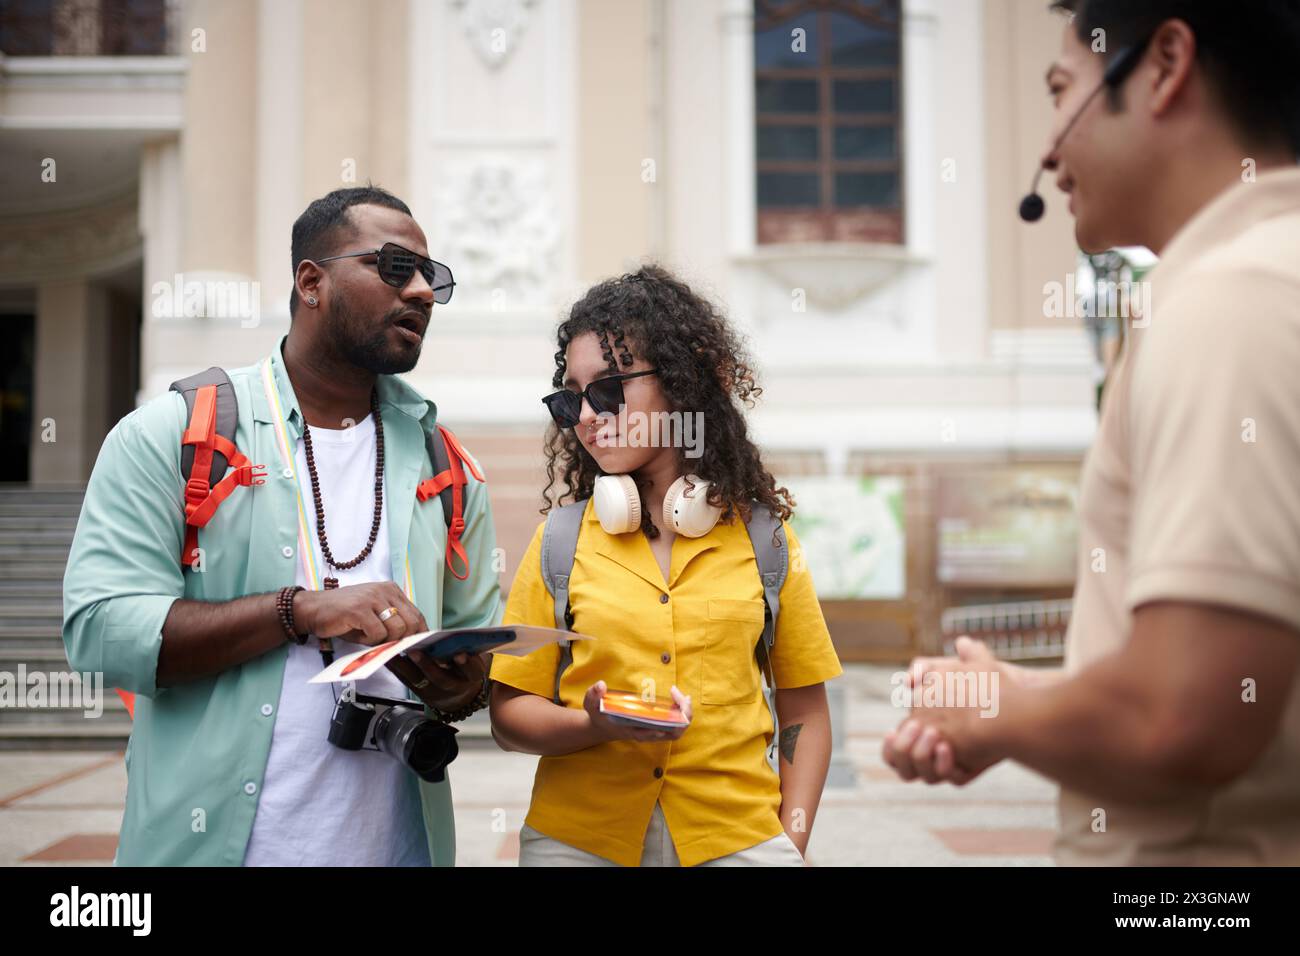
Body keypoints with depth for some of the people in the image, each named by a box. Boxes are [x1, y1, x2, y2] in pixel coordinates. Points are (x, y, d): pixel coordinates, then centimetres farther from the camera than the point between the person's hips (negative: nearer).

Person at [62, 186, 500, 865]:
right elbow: (100, 629, -13)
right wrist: (304, 609, -21)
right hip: (211, 840, -3)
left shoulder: (443, 466, 8)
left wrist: (463, 688, -13)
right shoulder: (169, 435, -4)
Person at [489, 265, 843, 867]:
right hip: (576, 838, 1)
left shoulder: (764, 536, 1)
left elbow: (804, 714, 5)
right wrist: (596, 726, -17)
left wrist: (792, 840, -5)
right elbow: (510, 714, 1)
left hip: (735, 836, 0)